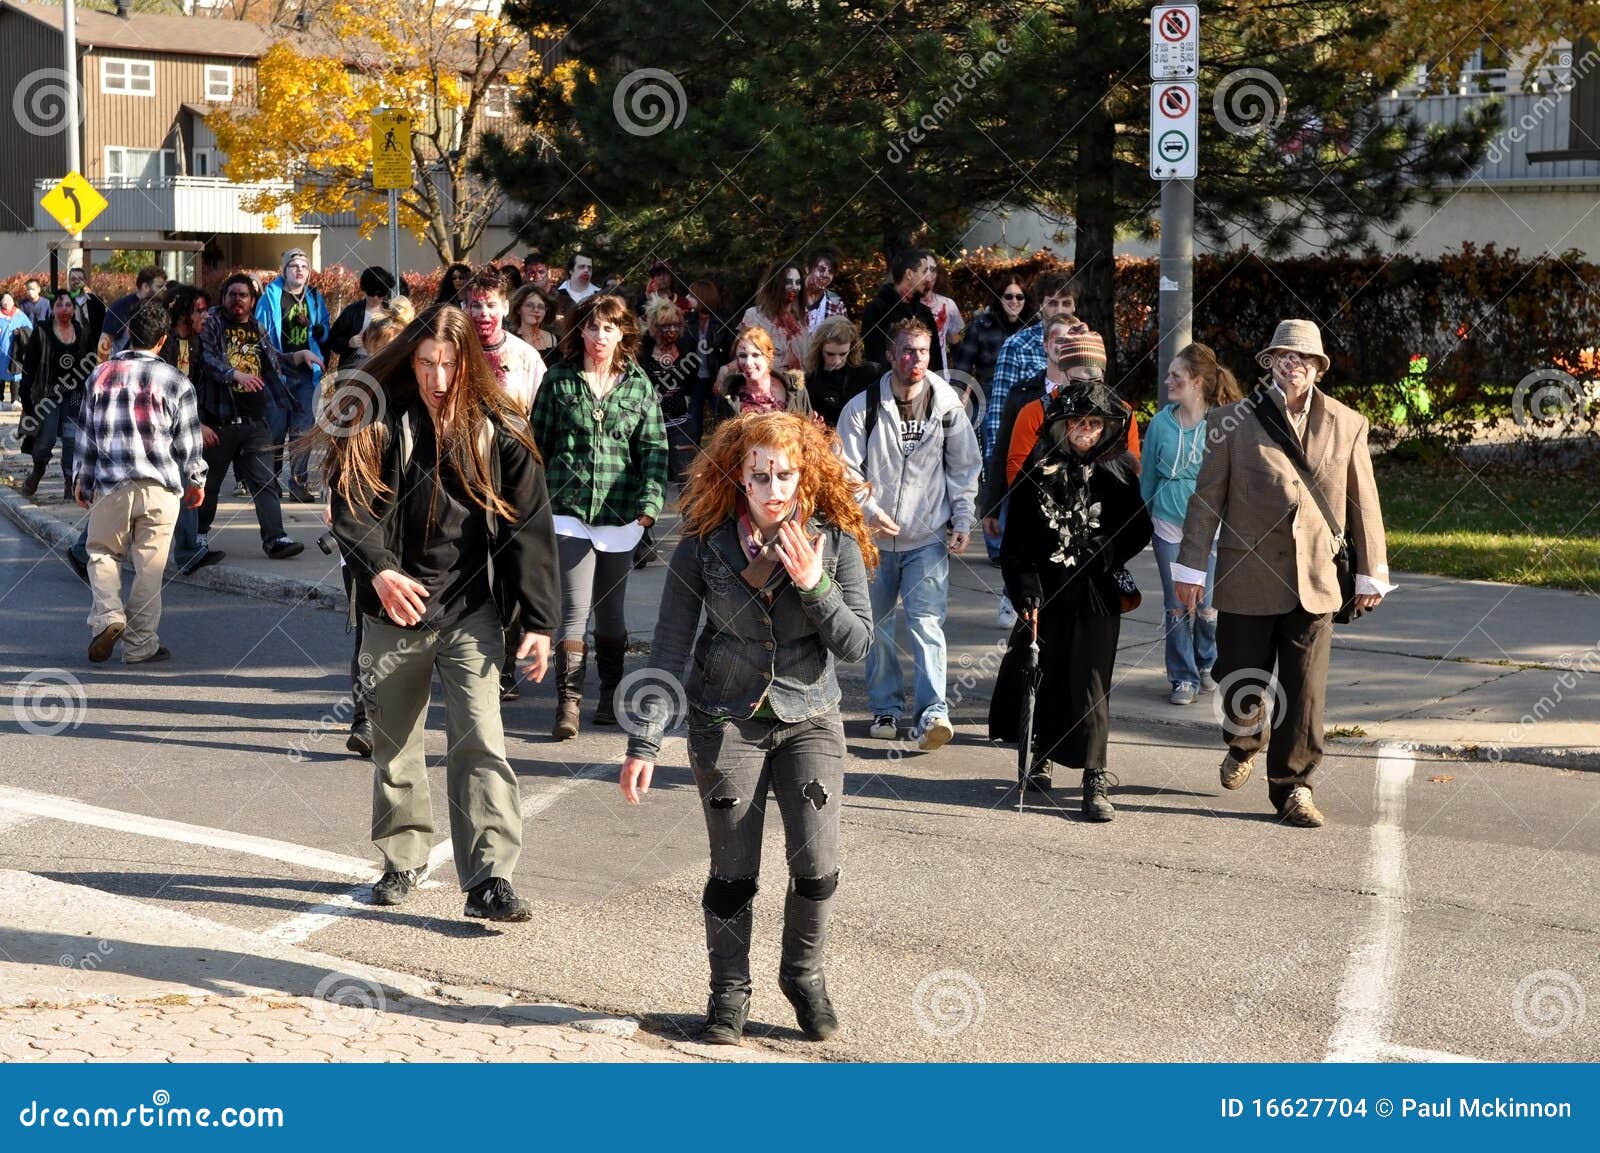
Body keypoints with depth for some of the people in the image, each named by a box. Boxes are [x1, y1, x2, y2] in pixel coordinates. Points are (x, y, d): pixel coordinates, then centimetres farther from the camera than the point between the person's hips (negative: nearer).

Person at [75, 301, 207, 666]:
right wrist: (196, 481, 16)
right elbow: (188, 441, 1)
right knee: (149, 566, 5)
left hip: (111, 485, 1)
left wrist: (82, 482, 21)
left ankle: (107, 615, -4)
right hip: (161, 487, -1)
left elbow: (87, 434, 10)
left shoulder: (100, 376, 4)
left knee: (102, 553, 18)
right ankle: (140, 645, 8)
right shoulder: (176, 382, -3)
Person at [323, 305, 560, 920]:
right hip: (395, 609, 2)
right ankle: (403, 859, 30)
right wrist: (379, 569, -27)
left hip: (470, 609, -1)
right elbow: (350, 504, -8)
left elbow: (529, 526, -2)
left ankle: (490, 879, -12)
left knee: (479, 738, -12)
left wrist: (538, 620, -7)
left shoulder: (498, 430, -3)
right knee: (393, 743, 12)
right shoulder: (378, 421, -2)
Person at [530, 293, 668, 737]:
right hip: (570, 509, -2)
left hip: (621, 514, 2)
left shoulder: (639, 385, 5)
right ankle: (568, 704, -7)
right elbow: (538, 442, 6)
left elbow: (654, 448, 3)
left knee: (612, 610, 12)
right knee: (575, 609, -9)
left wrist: (650, 501, -9)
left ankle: (610, 696, 26)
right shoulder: (559, 381, 2)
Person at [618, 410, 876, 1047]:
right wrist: (644, 743, -9)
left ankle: (804, 975, 20)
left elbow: (857, 644, -7)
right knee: (732, 872, 2)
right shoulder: (703, 547, -9)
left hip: (810, 720, 1)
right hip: (727, 724, -1)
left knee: (816, 862, -7)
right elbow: (669, 650, -6)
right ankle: (729, 991, 22)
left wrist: (813, 583, -21)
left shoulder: (836, 544, -6)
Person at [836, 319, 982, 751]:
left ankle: (933, 711, -20)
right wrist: (869, 509, -14)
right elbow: (846, 467, -1)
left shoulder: (947, 406, 1)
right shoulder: (863, 406, -4)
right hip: (874, 536, 1)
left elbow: (965, 467, 9)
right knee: (877, 624, 9)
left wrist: (963, 522, 4)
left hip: (929, 537, -1)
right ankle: (886, 708, 21)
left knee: (926, 621, -14)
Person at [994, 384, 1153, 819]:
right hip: (1045, 591, 1)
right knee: (1041, 677, 9)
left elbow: (1140, 530, 8)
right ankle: (1040, 757, 32)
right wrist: (1026, 592, -9)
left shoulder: (1118, 473, 2)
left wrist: (1106, 557, -8)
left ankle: (1095, 781, -5)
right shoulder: (1039, 470, 2)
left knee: (1092, 684, -7)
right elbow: (1015, 541, 0)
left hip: (1097, 596, -1)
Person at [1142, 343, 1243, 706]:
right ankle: (1184, 678, 14)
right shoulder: (1162, 423, 2)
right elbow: (1147, 475, 11)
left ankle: (1207, 665, 28)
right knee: (1176, 606, 3)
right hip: (1167, 524, 2)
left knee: (1206, 604, 2)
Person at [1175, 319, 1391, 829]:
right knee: (1240, 680, 9)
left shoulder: (1347, 424, 6)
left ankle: (1294, 787, 12)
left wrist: (1370, 573, 10)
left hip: (1314, 579, 1)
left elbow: (1364, 504, 10)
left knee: (1305, 691, 0)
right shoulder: (1233, 422, 1)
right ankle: (1243, 744, 41)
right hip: (1247, 576, -1)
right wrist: (1190, 567, 0)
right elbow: (1207, 497, 2)